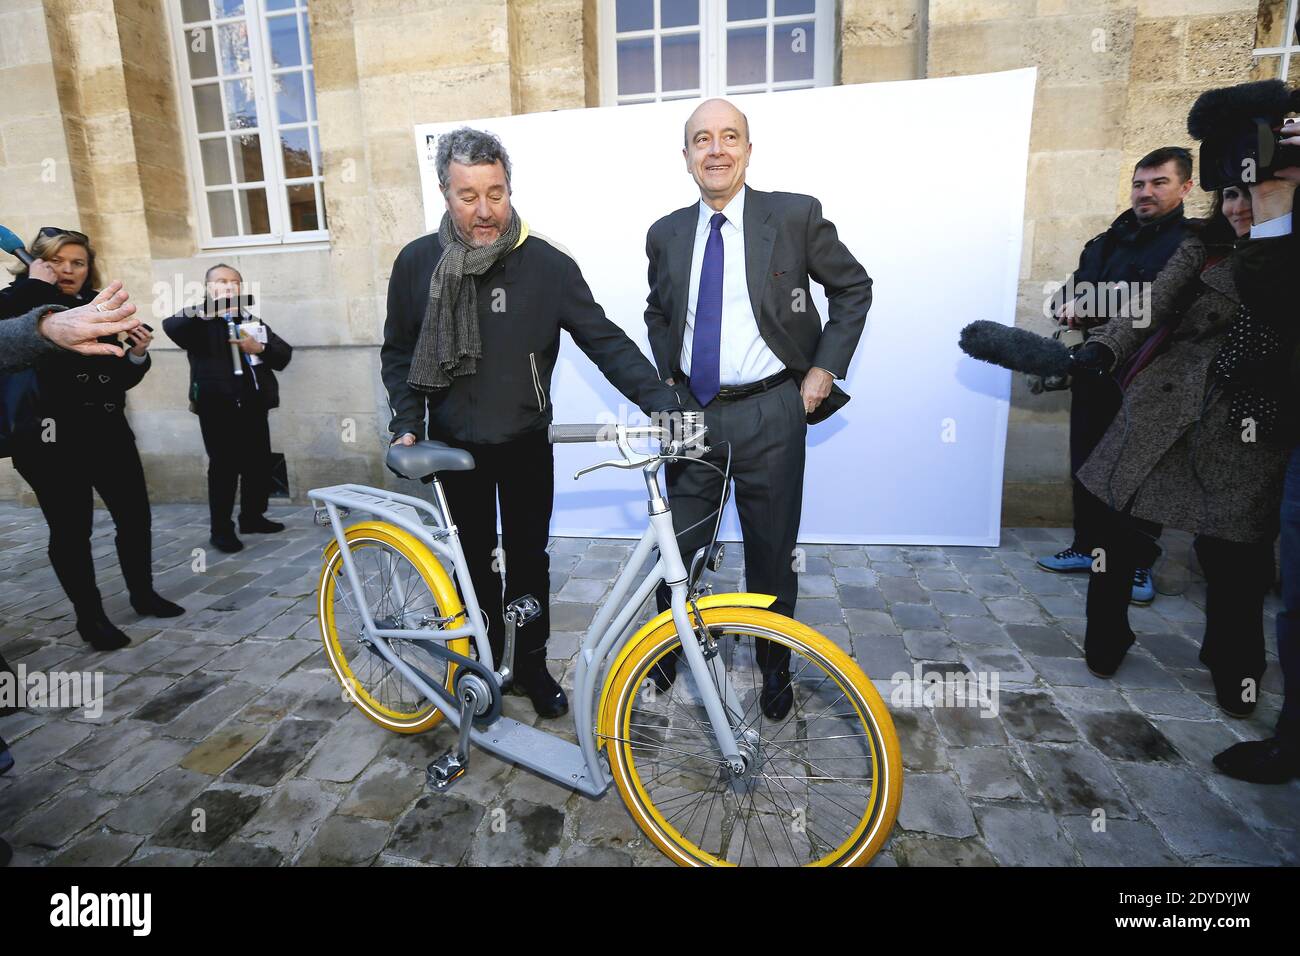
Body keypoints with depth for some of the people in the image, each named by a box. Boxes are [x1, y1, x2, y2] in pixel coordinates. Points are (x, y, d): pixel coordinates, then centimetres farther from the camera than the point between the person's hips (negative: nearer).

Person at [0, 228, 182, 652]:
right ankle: (90, 616, 18)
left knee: (135, 516, 10)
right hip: (51, 438, -4)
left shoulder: (100, 308, 11)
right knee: (71, 529, 4)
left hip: (108, 431, 5)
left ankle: (143, 594, 29)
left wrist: (137, 354, -5)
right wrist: (37, 284, -16)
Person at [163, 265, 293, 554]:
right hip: (218, 407, -5)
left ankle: (252, 517, 25)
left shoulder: (252, 321, 18)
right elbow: (171, 327, -20)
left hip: (253, 406, 5)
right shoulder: (199, 321, 3)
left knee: (259, 464, 9)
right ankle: (221, 529, 3)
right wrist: (209, 310, -30)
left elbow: (284, 354, 10)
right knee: (224, 467, -5)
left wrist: (259, 348, -9)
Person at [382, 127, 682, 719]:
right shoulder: (418, 263, -5)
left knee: (529, 557, 10)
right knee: (476, 558, 12)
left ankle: (531, 665, 29)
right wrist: (408, 423, -5)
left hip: (526, 442, -1)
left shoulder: (546, 264, -12)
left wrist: (662, 402, -22)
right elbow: (398, 351, 6)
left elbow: (605, 339, -12)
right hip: (455, 444, 1)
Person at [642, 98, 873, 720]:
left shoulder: (796, 216, -4)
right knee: (674, 548, 11)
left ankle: (775, 670, 34)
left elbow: (854, 289, 6)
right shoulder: (666, 235, 7)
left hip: (770, 416, -2)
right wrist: (666, 377, 9)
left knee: (771, 554, 10)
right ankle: (671, 650, 38)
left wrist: (825, 367, -2)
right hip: (690, 412, 3)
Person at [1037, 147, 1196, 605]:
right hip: (1096, 370, 6)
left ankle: (1138, 564, 14)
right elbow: (1070, 290, 14)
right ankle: (1088, 546, 25)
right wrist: (1071, 304, -9)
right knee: (1087, 462, 11)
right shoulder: (1109, 240, 15)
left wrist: (1100, 306, -23)